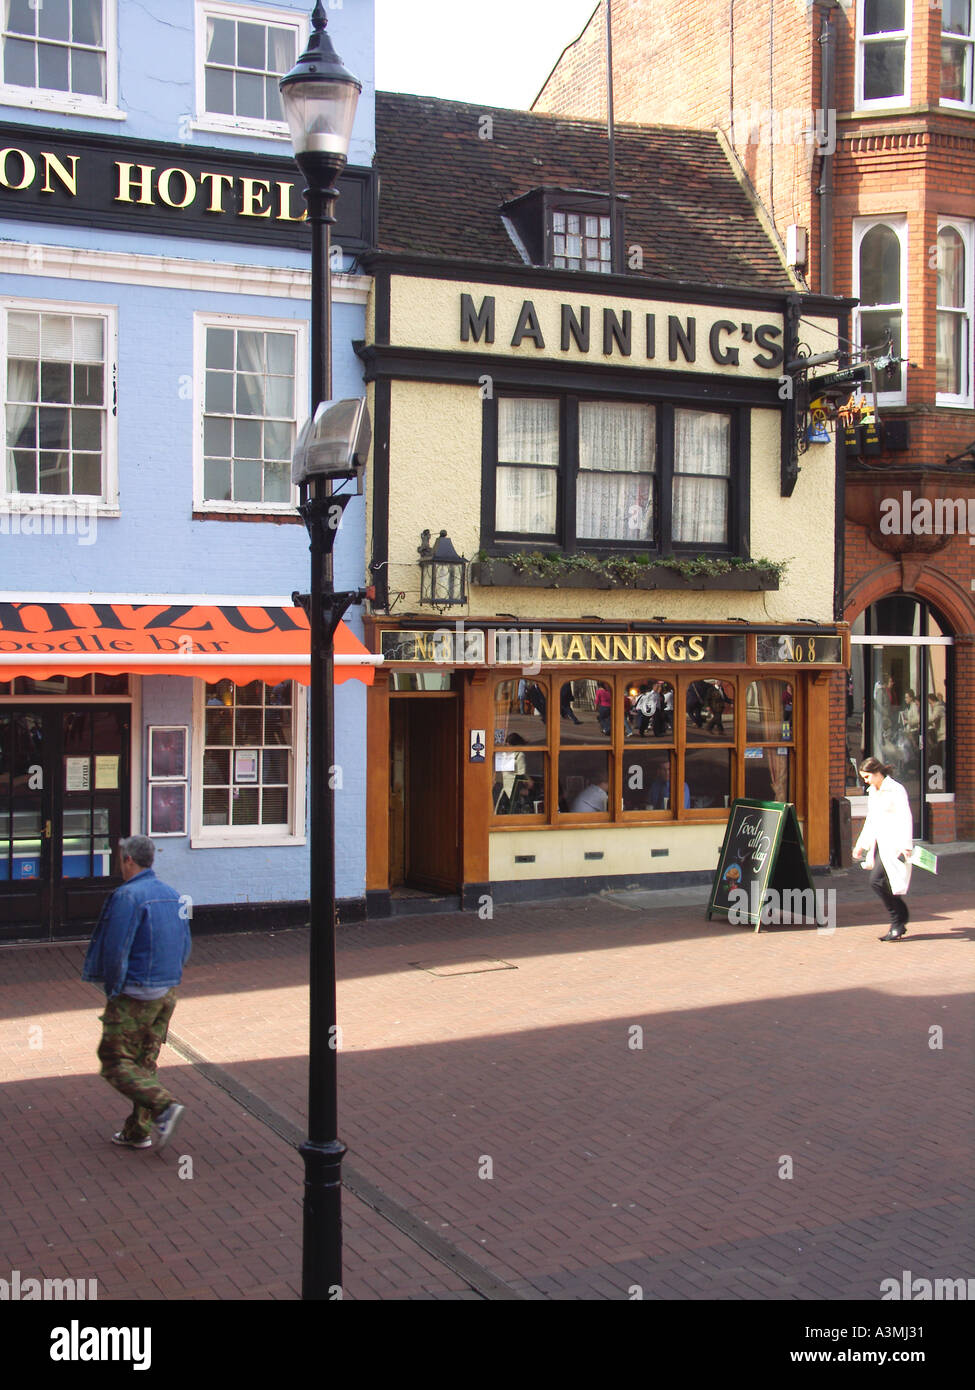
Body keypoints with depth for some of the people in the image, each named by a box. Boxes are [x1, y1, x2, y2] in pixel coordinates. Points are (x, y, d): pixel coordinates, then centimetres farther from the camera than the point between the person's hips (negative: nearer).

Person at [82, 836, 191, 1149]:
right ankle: (138, 1131, 17)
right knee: (145, 1060, 15)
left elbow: (115, 951, -19)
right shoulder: (173, 895, 9)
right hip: (167, 993, 8)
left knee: (115, 1060, 0)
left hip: (135, 995, -8)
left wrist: (113, 991, -6)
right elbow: (184, 949, 14)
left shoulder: (127, 896, -15)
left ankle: (164, 1106, -16)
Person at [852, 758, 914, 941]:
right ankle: (898, 924, 14)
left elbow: (906, 818, -15)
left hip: (894, 843, -8)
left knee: (876, 880, -17)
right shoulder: (872, 792, 16)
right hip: (879, 843, 8)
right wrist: (861, 844, 25)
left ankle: (899, 921, -5)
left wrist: (906, 845, -23)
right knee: (882, 883, 5)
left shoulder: (896, 790, -9)